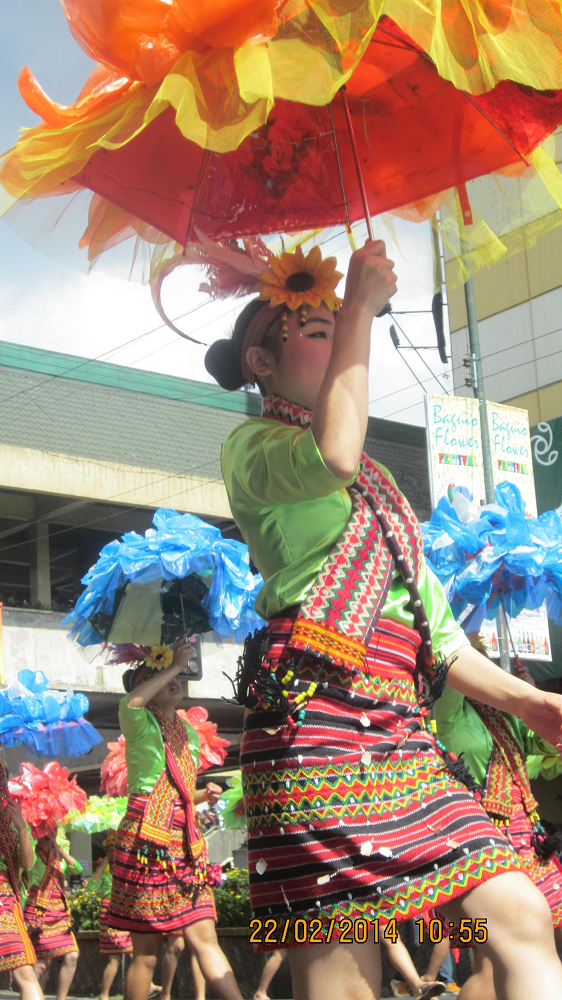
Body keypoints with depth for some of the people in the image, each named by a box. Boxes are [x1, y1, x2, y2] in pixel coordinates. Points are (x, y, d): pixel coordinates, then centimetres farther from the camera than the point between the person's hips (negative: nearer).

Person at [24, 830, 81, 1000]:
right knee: (43, 962, -11)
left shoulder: (58, 856, 16)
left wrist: (59, 849, -8)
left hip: (59, 912, 6)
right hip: (38, 910, -6)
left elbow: (77, 869, 0)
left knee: (71, 957, -5)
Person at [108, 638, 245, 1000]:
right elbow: (132, 701, -27)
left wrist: (205, 794, 7)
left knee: (205, 937, -2)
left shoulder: (191, 734, 18)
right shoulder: (140, 725, -1)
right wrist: (175, 664, -18)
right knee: (147, 951, -2)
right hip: (146, 841, -5)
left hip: (186, 843, 5)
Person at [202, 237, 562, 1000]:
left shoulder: (377, 482, 29)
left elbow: (431, 624, 25)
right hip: (318, 720, -7)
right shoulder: (253, 446, 6)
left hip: (404, 738, 8)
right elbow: (331, 457, -20)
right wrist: (362, 304, -11)